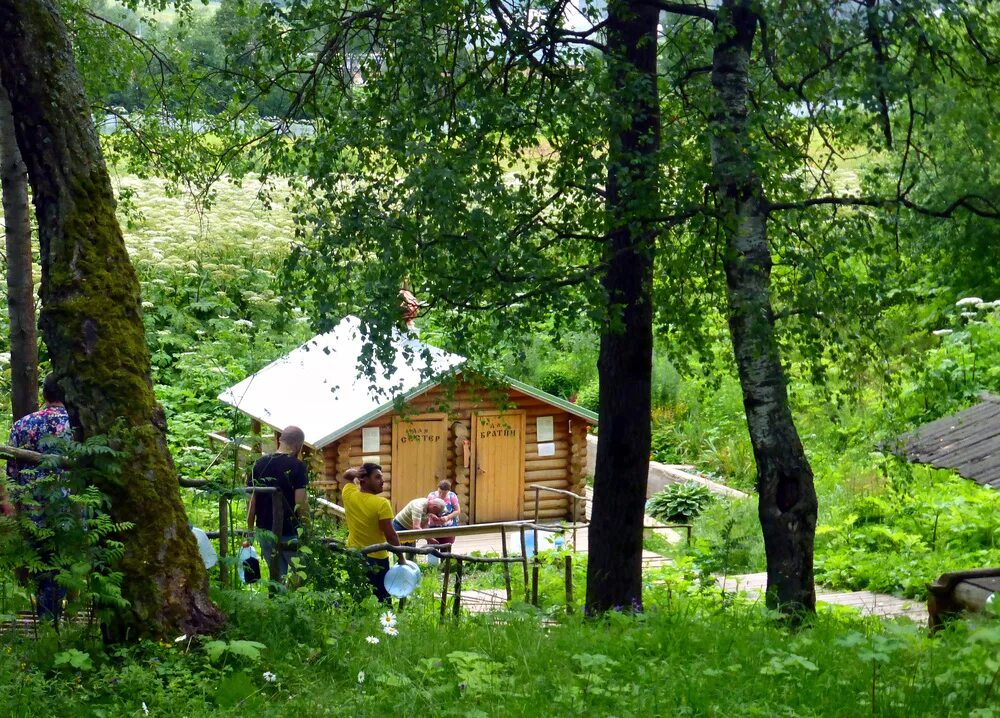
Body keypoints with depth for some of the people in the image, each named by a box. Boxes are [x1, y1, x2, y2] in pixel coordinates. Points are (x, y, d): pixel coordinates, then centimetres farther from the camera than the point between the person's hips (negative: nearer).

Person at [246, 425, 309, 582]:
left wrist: (250, 530, 13)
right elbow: (300, 503, -16)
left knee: (276, 576, 13)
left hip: (264, 531, 5)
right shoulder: (297, 466, -11)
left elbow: (252, 502, 6)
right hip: (289, 533, -5)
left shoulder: (260, 464, 4)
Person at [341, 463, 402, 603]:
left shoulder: (349, 495, -3)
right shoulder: (381, 504, -20)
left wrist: (357, 472, -3)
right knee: (382, 602, 1)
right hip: (376, 559, -6)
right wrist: (400, 557, -8)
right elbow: (391, 536, -20)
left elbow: (347, 475, 19)